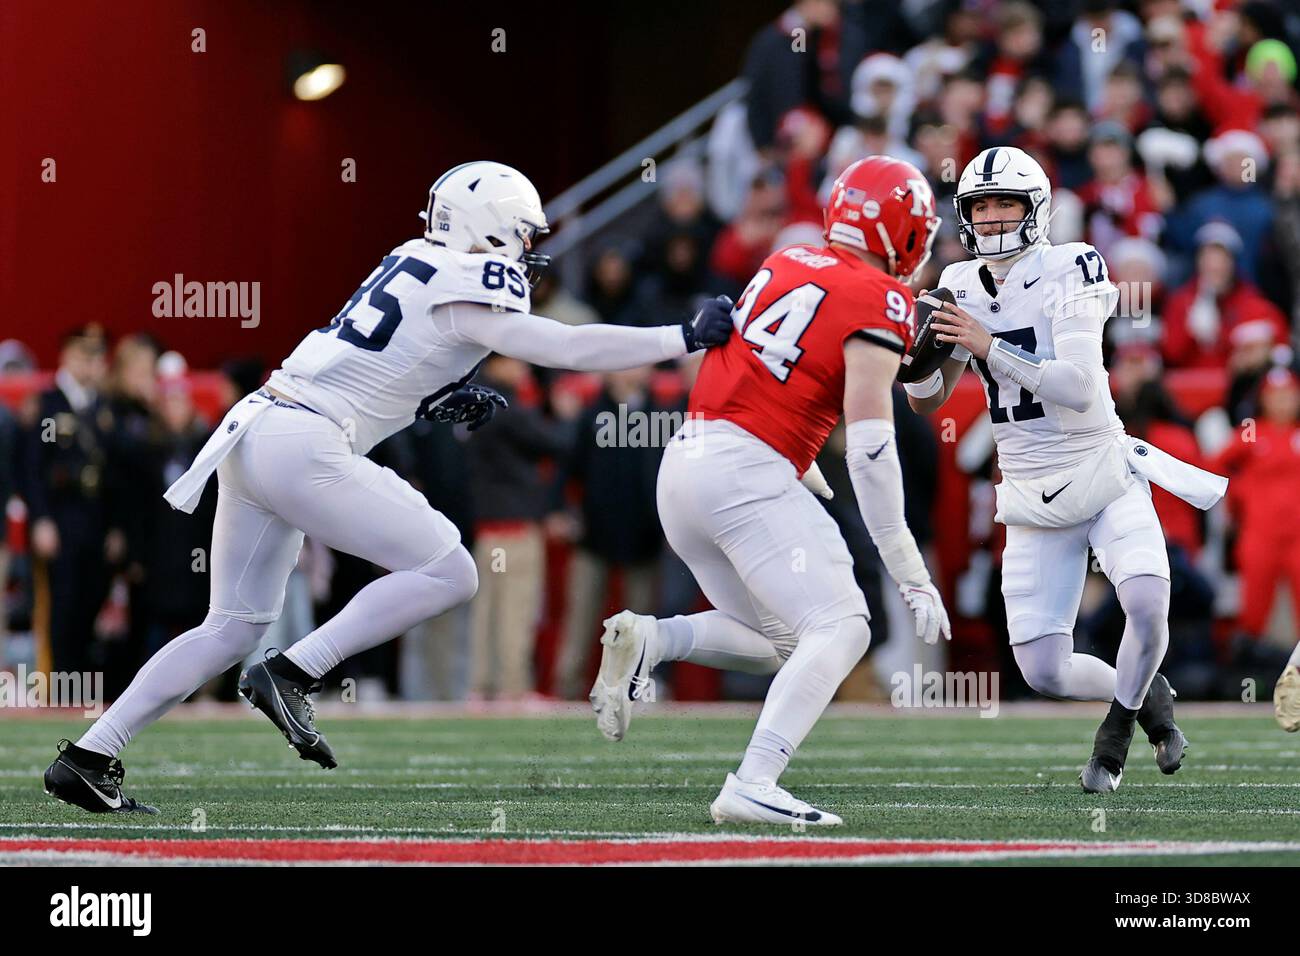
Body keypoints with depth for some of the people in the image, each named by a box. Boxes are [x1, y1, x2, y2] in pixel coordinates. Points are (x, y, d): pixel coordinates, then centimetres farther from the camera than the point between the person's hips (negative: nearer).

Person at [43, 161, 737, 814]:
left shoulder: (413, 264, 18)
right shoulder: (467, 295, -8)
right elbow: (573, 349, -10)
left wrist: (433, 403, 14)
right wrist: (688, 338, -5)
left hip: (252, 433, 9)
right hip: (304, 447, -9)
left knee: (234, 626, 14)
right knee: (449, 575, -6)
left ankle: (89, 757, 9)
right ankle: (293, 675, -10)